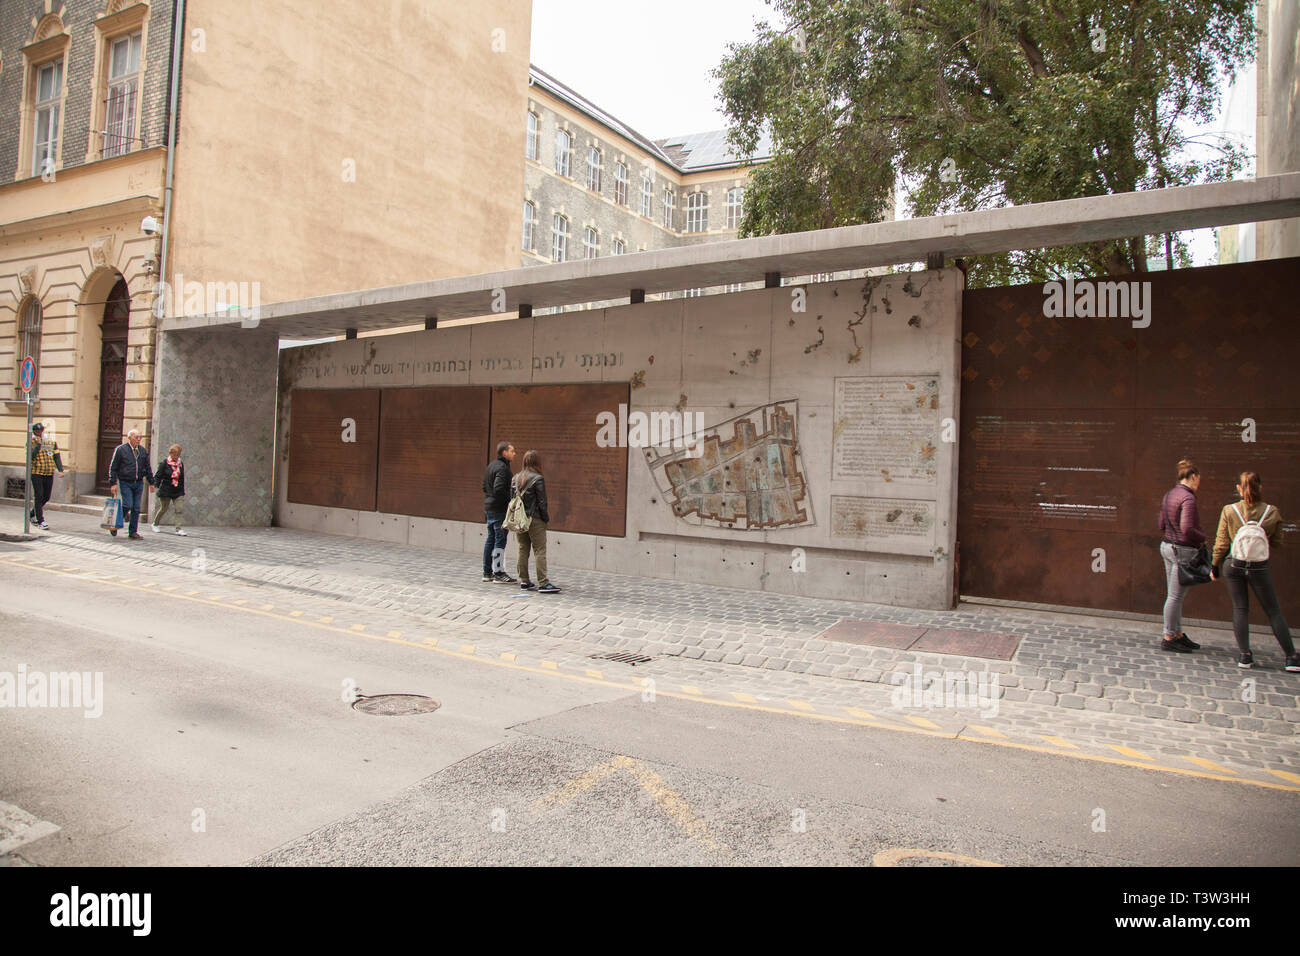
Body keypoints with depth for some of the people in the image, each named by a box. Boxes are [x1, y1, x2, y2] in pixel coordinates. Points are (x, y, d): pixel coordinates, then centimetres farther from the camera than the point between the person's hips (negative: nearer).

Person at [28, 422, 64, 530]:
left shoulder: (52, 442, 11)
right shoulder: (31, 443, 0)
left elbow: (57, 457, 8)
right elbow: (31, 456, -14)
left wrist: (60, 470, -5)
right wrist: (38, 444, -17)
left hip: (49, 474, 4)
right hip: (36, 473, -4)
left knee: (46, 497, 10)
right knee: (39, 496, -6)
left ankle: (33, 514, 32)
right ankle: (41, 520, -2)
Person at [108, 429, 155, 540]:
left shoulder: (143, 450, 10)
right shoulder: (120, 449, -3)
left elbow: (147, 468, 18)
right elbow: (113, 468, -1)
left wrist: (151, 482, 15)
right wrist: (113, 483, -7)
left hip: (139, 483, 4)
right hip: (125, 483, -4)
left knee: (136, 508, 2)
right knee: (127, 505, -12)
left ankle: (133, 532, 9)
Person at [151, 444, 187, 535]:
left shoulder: (181, 464, 9)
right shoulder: (164, 464, -5)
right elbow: (158, 476, -3)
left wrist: (182, 491, 17)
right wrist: (156, 485, -15)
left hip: (178, 491, 3)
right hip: (166, 491, -3)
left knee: (178, 509, -8)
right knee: (163, 509, 9)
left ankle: (179, 528, -10)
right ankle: (155, 524, 34)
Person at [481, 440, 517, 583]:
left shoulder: (491, 466, 15)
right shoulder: (502, 468, -16)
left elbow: (485, 487, 20)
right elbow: (499, 489, -26)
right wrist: (510, 500, -15)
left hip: (488, 507, 10)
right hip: (499, 510, -10)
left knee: (490, 539, 14)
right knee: (500, 540, -5)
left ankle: (487, 572, 19)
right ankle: (499, 573, -1)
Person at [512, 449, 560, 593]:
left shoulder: (515, 478, 7)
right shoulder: (538, 479, -12)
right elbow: (542, 502, -11)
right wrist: (546, 519, 0)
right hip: (534, 520, -6)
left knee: (523, 550, 13)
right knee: (540, 551, -4)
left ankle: (524, 581, 17)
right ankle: (543, 583, -7)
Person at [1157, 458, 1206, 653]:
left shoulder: (1169, 494, 10)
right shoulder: (1188, 498, -17)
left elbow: (1162, 525, 15)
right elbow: (1187, 529, -24)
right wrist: (1203, 537, -8)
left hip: (1167, 547, 9)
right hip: (1183, 550, -9)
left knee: (1175, 595, 15)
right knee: (1175, 596, -3)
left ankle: (1178, 635, 23)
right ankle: (1168, 638, 3)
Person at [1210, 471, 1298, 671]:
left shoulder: (1229, 511, -7)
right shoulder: (1272, 512, -6)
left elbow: (1221, 543, -2)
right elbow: (1277, 542, 3)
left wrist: (1215, 566, 8)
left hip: (1234, 565, 0)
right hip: (1260, 567, 0)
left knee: (1240, 609, 9)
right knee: (1274, 611, 10)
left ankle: (1245, 655, 9)